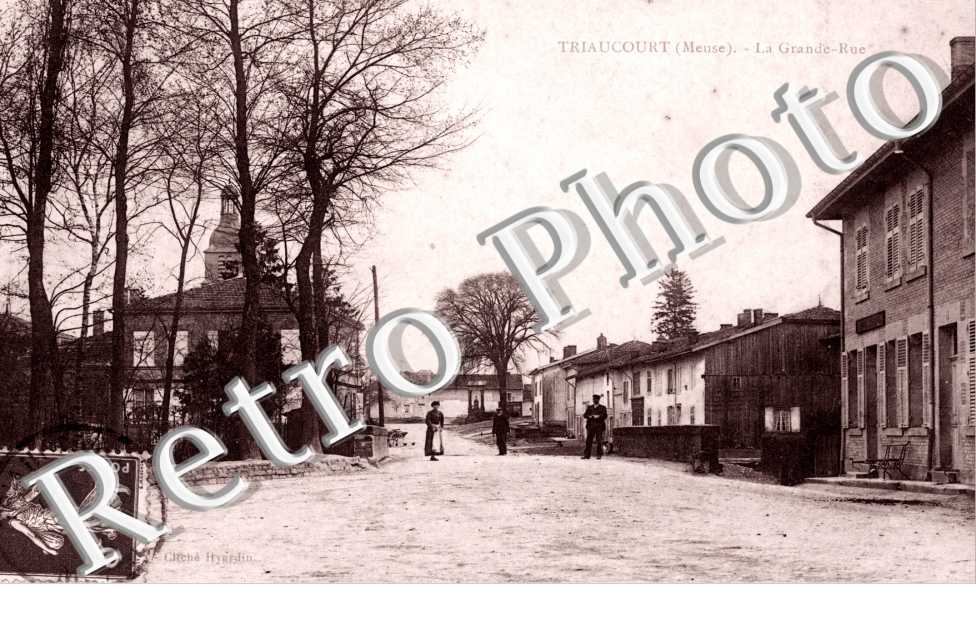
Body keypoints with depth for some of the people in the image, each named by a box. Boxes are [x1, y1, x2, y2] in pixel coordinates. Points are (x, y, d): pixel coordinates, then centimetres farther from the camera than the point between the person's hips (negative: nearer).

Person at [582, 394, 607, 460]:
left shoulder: (602, 408, 9)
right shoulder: (589, 407, 18)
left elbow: (604, 416, -4)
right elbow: (585, 415, 7)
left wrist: (598, 416, -15)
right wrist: (590, 416, -10)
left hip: (599, 426, -2)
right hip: (591, 426, 2)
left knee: (599, 441, -4)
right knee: (589, 440, -4)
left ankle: (599, 455, 1)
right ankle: (586, 455, -5)